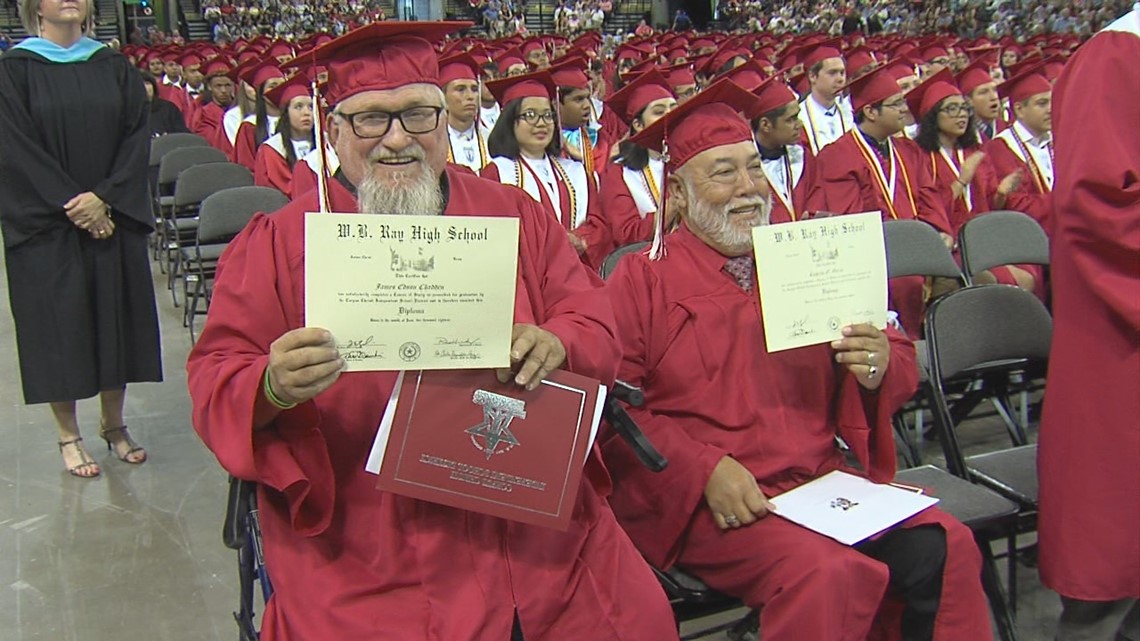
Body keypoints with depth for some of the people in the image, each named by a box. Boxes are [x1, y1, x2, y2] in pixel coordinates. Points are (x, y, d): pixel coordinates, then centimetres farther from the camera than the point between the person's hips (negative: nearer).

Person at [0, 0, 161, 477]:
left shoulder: (114, 67, 8)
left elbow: (137, 137, 0)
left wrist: (104, 198, -12)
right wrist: (69, 206, -14)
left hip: (113, 219, 3)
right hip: (45, 227, -3)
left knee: (116, 316, 8)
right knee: (60, 323, 3)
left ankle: (113, 424, 23)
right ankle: (68, 435, 16)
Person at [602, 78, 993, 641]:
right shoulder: (642, 279, 1)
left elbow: (902, 363, 15)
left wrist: (879, 366, -10)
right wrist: (706, 469, -19)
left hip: (823, 478, 5)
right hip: (706, 502, -4)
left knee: (944, 548, -15)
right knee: (826, 573, -27)